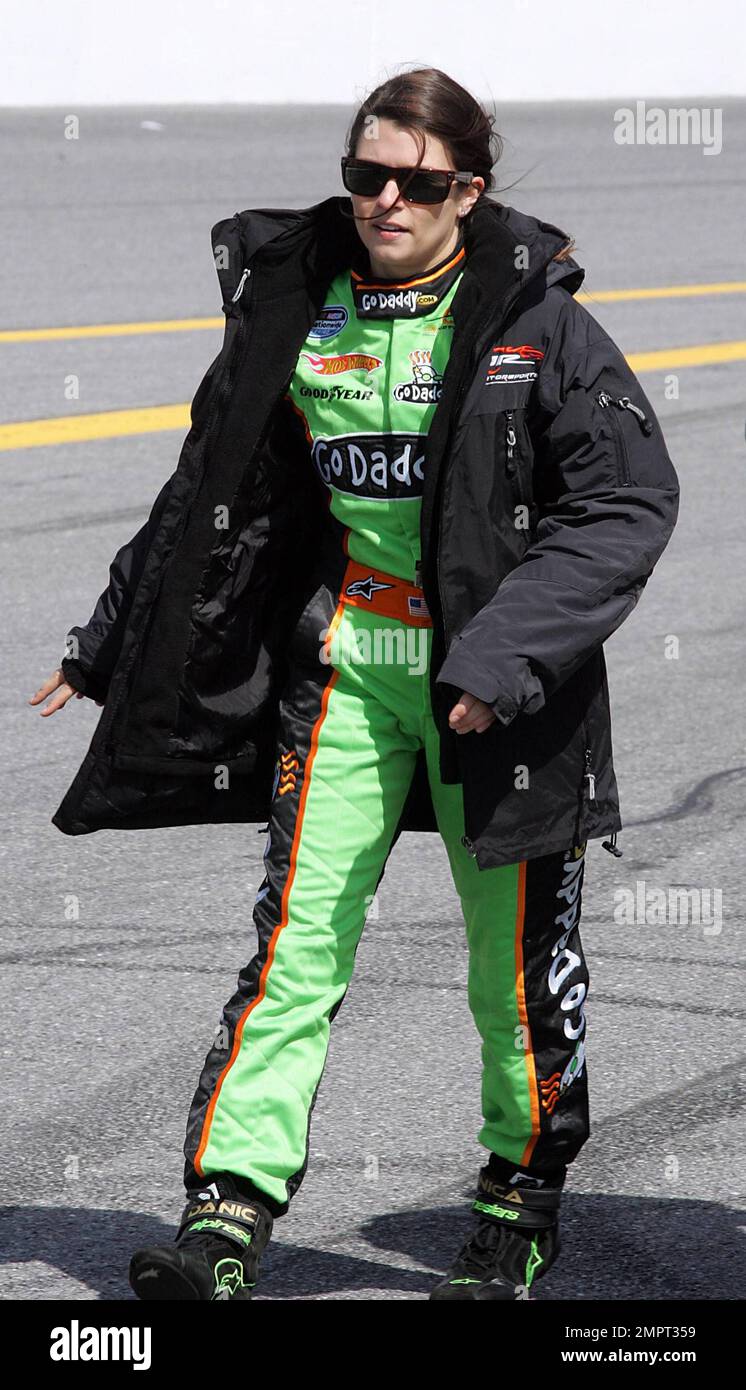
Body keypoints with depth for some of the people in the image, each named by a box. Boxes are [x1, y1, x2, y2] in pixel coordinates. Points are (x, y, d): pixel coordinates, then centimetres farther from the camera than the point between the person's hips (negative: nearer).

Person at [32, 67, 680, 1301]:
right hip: (343, 668, 3)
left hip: (495, 685, -3)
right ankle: (228, 1214, -9)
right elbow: (213, 494, 16)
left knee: (517, 956, 7)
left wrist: (503, 652, -20)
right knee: (299, 938, -6)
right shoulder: (292, 302, 4)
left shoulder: (532, 316, -8)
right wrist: (108, 646, 19)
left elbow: (633, 497, -11)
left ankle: (524, 1198, 27)